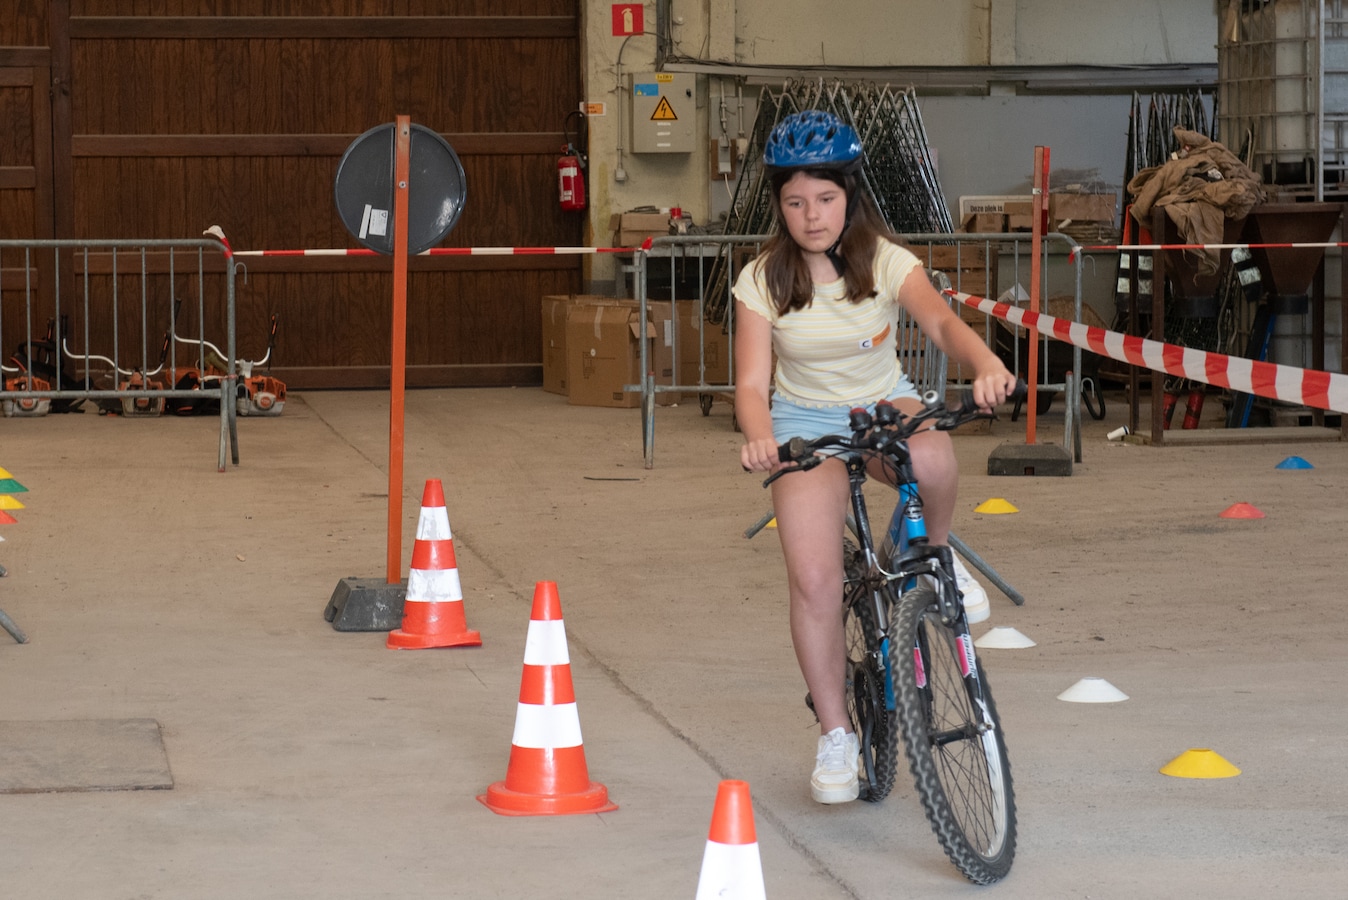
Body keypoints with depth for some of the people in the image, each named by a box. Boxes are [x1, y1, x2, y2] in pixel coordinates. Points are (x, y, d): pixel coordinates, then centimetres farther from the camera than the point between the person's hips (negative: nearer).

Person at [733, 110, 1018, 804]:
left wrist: (985, 364, -52)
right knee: (812, 580, -17)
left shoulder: (884, 261, -11)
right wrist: (758, 436, -40)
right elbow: (752, 381, -16)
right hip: (805, 421, 0)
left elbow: (940, 320, -29)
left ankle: (935, 556, -3)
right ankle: (835, 735, 1)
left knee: (932, 460, -38)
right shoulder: (762, 280, -10)